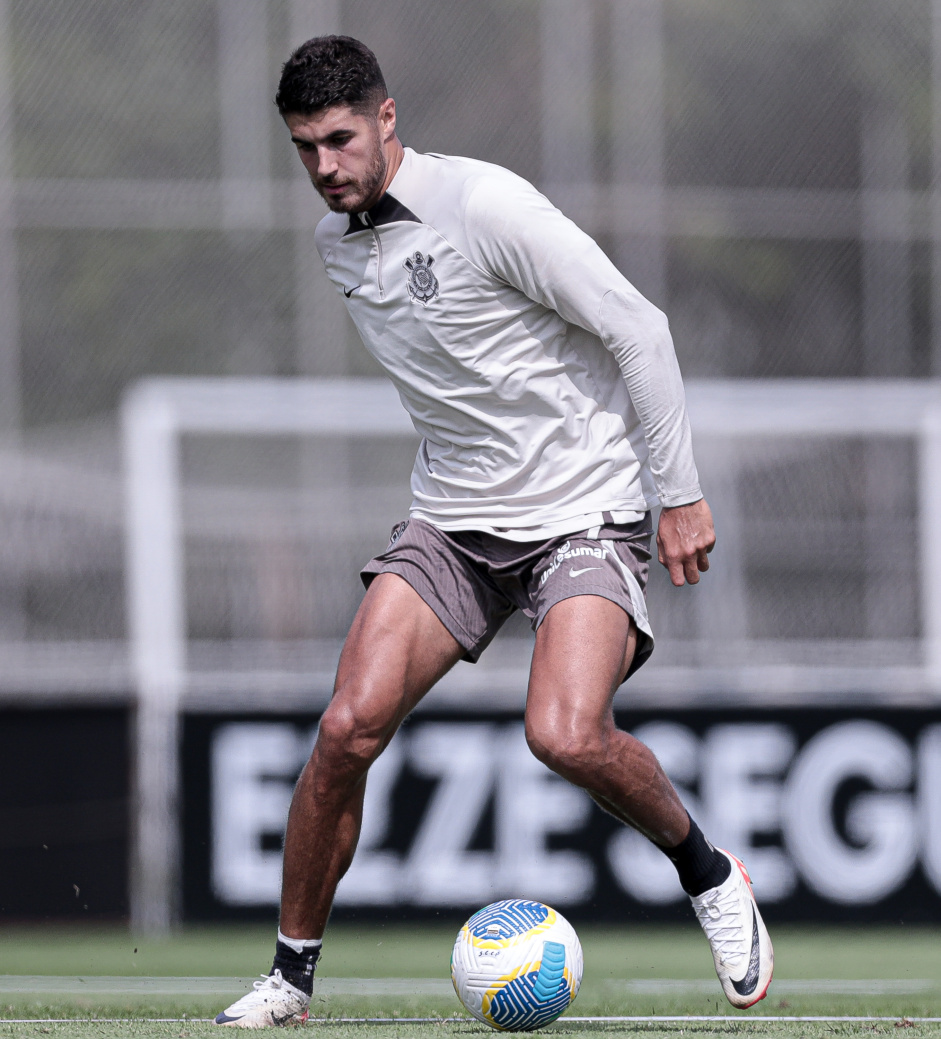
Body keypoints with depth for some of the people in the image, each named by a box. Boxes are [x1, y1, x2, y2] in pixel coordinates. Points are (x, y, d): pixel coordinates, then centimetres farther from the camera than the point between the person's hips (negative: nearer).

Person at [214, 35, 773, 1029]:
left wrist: (679, 491, -12)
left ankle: (709, 875, 2)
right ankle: (291, 972, 1)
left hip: (587, 511, -6)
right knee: (349, 726, -13)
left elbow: (637, 329, -13)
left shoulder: (485, 204, -17)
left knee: (566, 735, -26)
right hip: (452, 520, 6)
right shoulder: (334, 240, 6)